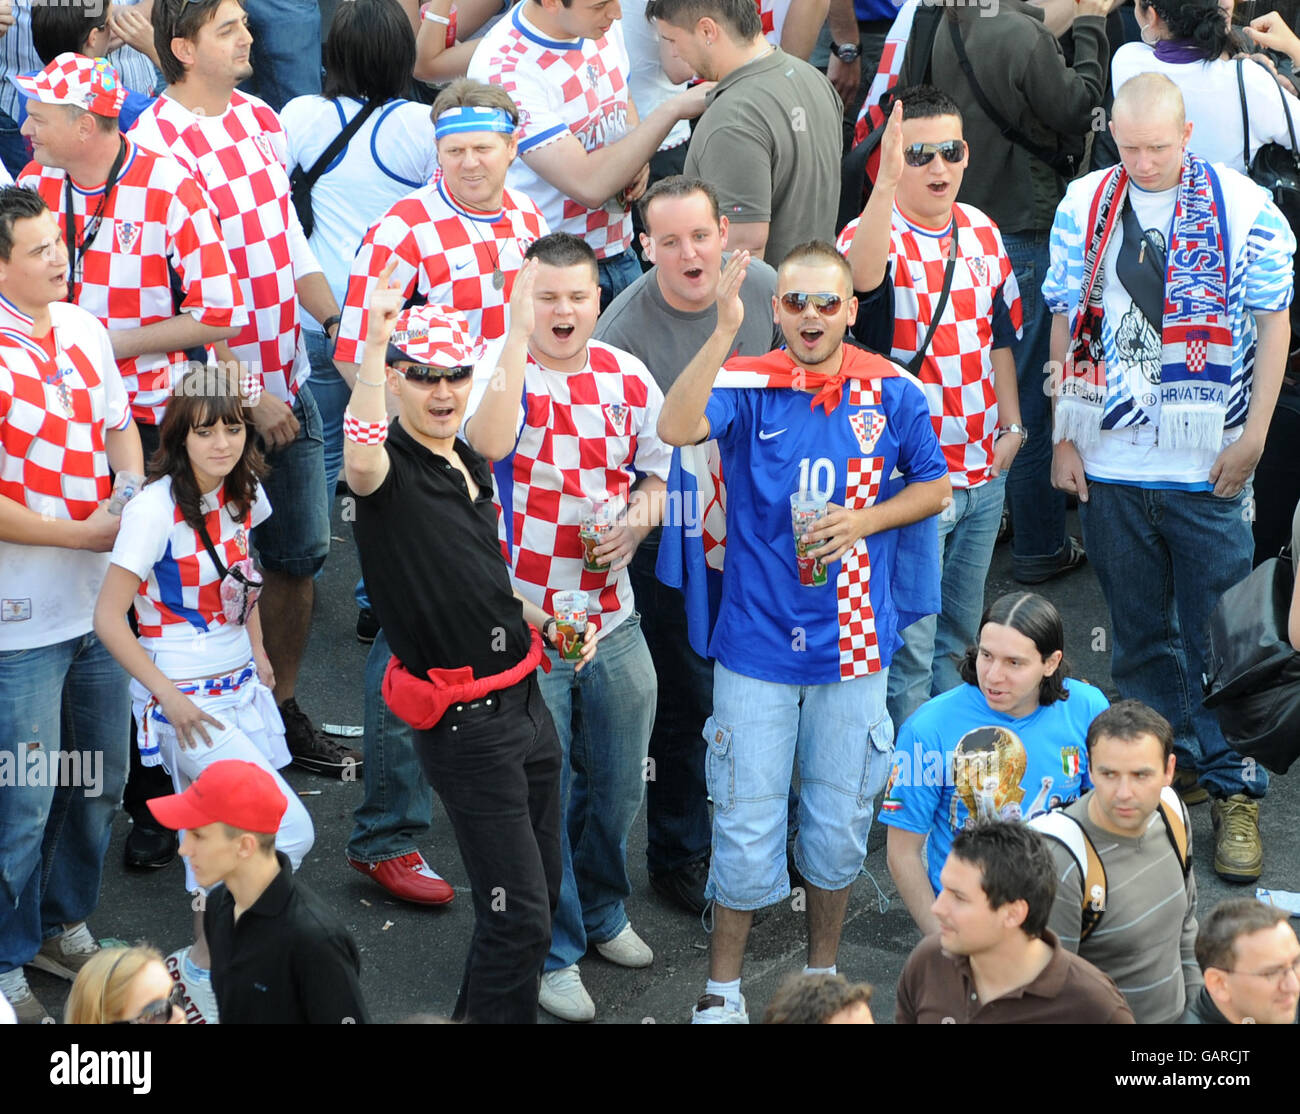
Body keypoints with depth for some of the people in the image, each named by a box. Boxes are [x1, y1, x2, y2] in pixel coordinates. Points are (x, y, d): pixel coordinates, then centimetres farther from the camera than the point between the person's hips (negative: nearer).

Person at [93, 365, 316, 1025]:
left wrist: (257, 652, 13)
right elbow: (109, 618, -17)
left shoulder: (244, 495, 2)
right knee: (288, 833, -13)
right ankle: (201, 966, 1)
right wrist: (169, 696, -20)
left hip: (238, 685, 7)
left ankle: (208, 961, 29)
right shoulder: (155, 508, -18)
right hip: (183, 695, -7)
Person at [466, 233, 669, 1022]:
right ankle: (553, 952, 23)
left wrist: (634, 525, -8)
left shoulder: (629, 378, 2)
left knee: (618, 786, 18)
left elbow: (654, 477, 14)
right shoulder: (504, 372, -12)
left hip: (611, 620, 5)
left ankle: (601, 911, 43)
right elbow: (488, 444, -35)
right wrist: (518, 335, -36)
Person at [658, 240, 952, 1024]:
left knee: (839, 823, 14)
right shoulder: (747, 385, -8)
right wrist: (725, 331, -36)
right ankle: (723, 987, 19)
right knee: (747, 823, 3)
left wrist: (865, 521, -9)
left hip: (852, 646, 2)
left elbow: (933, 486, 10)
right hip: (757, 643, -2)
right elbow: (677, 428, -27)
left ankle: (823, 972, 33)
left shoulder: (894, 393, -1)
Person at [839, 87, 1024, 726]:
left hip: (983, 469, 6)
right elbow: (859, 277, -41)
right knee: (909, 644, -3)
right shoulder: (873, 235, -14)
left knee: (957, 636, 19)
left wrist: (1011, 423, 12)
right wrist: (887, 181, -53)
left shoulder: (982, 233, 7)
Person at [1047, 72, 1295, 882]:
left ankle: (1235, 792, 12)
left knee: (1219, 638, 0)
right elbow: (1067, 323, 9)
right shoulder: (1085, 204, 5)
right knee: (1139, 636, 12)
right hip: (1109, 461, 3)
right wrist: (1064, 434, 6)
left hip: (1209, 469, -3)